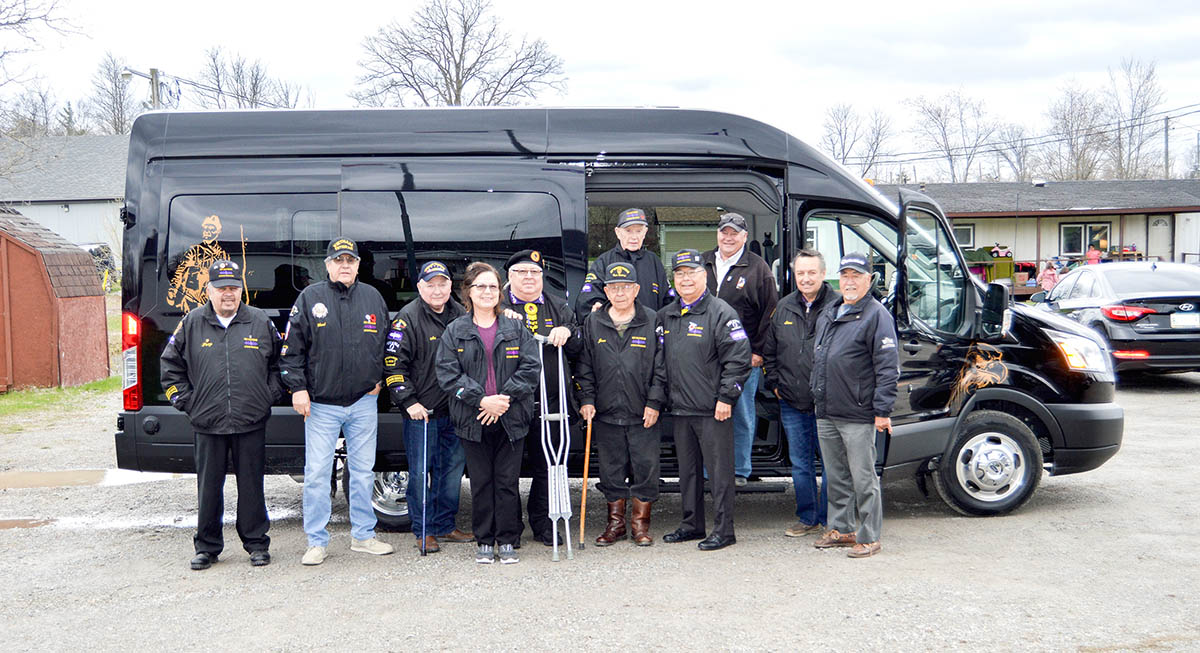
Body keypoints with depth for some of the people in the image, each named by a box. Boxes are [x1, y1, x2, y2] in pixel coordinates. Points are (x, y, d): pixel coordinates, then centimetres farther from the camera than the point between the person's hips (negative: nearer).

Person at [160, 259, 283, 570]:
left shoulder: (261, 322, 6)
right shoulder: (192, 323, 5)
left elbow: (279, 362, 15)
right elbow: (170, 366, 12)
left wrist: (270, 394, 6)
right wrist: (185, 401, 5)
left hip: (252, 423, 0)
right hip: (208, 424, 1)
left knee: (251, 486, 6)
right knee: (209, 488, 7)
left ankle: (256, 543, 18)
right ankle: (207, 547, 20)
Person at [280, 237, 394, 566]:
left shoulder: (373, 298, 8)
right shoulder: (310, 298, 0)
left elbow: (387, 345, 19)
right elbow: (292, 349, 0)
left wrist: (380, 380, 10)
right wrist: (297, 388, -7)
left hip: (364, 403, 3)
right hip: (321, 404, -2)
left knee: (363, 471, 10)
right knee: (317, 474, -1)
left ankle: (363, 535, 22)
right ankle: (317, 542, 10)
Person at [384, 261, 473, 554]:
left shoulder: (460, 315, 9)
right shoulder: (408, 318, -6)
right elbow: (393, 364, -9)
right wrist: (409, 401, -14)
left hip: (455, 409, 5)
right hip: (421, 411, -5)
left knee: (452, 469, 11)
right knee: (421, 472, 1)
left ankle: (445, 526, 23)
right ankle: (424, 531, 12)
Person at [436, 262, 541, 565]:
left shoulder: (516, 329, 6)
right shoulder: (455, 331, 5)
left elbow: (530, 368, -1)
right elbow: (447, 374, -4)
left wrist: (505, 398, -13)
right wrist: (482, 400, -14)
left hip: (511, 419, 0)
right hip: (473, 420, 0)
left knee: (508, 481, 3)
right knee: (481, 482, 6)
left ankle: (507, 541, 14)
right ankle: (484, 541, 17)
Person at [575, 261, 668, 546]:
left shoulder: (652, 321, 1)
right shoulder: (592, 323, 6)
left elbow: (661, 367, 0)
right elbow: (584, 367, 9)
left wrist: (654, 403, -6)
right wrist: (587, 400, 0)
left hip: (643, 415, -2)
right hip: (605, 414, 2)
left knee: (645, 469, 3)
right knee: (611, 470, 10)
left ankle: (641, 523, 18)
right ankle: (615, 522, 23)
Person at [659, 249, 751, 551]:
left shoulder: (721, 313, -7)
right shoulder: (665, 316, 14)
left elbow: (738, 359, -11)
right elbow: (660, 360, 20)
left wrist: (726, 397, -15)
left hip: (713, 411, -7)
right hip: (679, 408, 7)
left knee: (719, 469, 0)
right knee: (688, 470, 15)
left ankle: (723, 530, 7)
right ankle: (692, 524, 26)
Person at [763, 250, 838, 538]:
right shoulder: (784, 308, 10)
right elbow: (769, 351, 20)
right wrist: (774, 383, 12)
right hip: (792, 404, 5)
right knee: (799, 463, 12)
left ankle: (829, 521, 14)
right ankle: (807, 518, 24)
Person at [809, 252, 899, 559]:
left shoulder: (876, 315, -7)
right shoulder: (827, 315, 16)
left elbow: (888, 367, -12)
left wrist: (882, 410, -16)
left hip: (858, 417, -7)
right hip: (825, 415, 8)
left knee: (863, 479, -1)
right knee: (836, 477, 16)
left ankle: (868, 537, 8)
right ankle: (841, 528, 28)